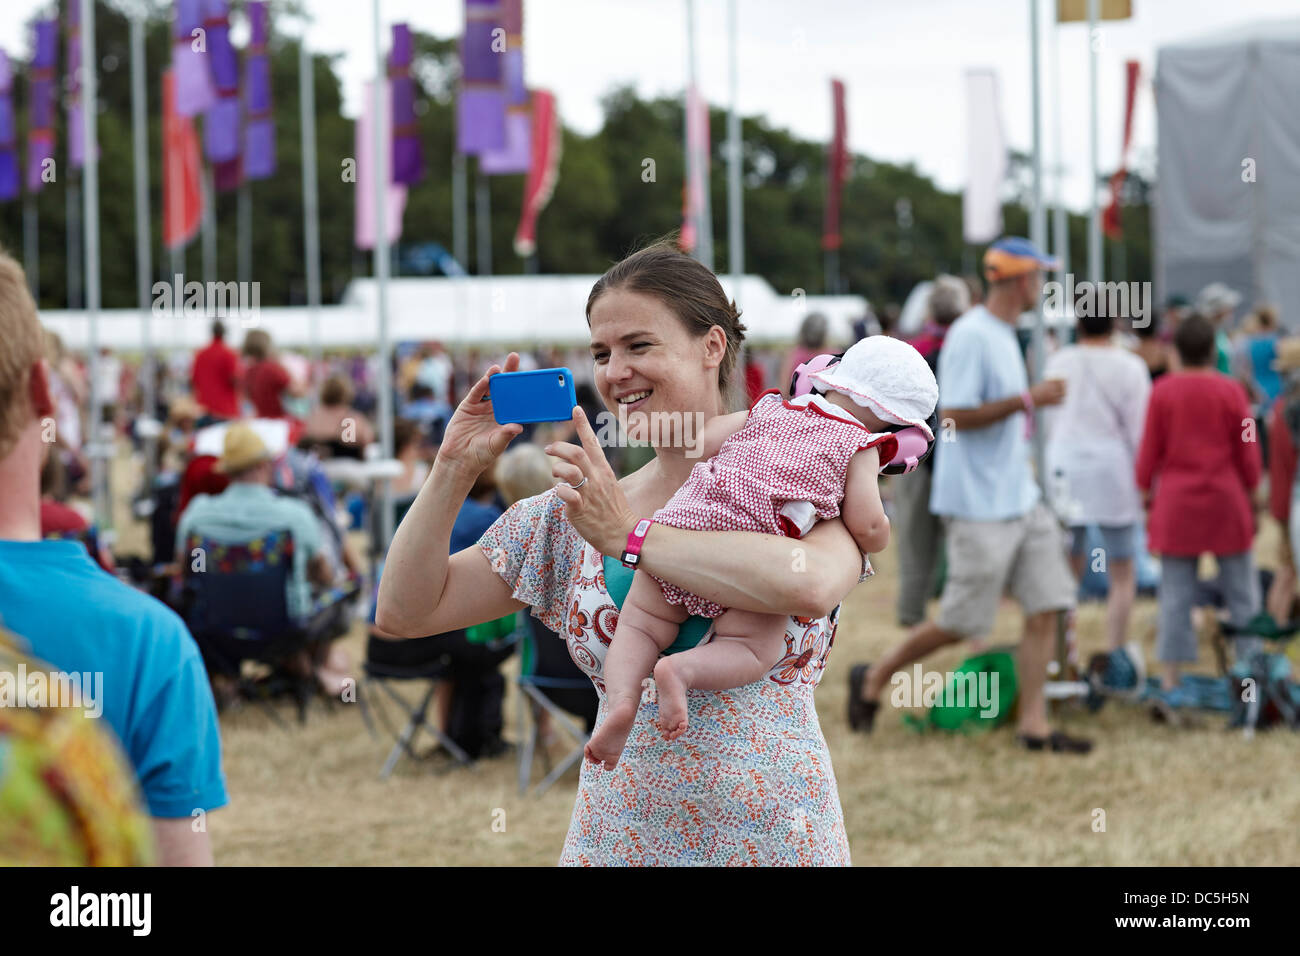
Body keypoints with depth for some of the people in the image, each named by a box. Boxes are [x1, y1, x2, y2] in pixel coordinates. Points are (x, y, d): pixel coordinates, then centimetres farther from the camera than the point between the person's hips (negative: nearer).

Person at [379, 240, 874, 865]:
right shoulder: (575, 514, 7)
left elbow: (811, 583, -28)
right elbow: (404, 613, 6)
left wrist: (628, 536, -19)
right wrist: (455, 467, -5)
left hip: (777, 839, -3)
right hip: (615, 842, 3)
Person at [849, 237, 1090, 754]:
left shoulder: (1004, 336, 14)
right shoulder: (970, 336, -16)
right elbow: (955, 415, -21)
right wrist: (1027, 399, -21)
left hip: (1020, 498, 9)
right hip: (979, 506, -9)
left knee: (1045, 608, 2)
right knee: (962, 621, -2)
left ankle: (1033, 723, 5)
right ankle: (874, 678, 16)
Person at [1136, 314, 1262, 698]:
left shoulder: (1162, 391, -6)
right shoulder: (1231, 391, -6)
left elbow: (1149, 450, -2)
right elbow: (1248, 453, -2)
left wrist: (1145, 491, 11)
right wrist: (1251, 492, 12)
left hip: (1176, 504, 0)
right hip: (1226, 502, 0)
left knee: (1176, 597, 4)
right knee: (1241, 593, 9)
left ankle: (1170, 681, 4)